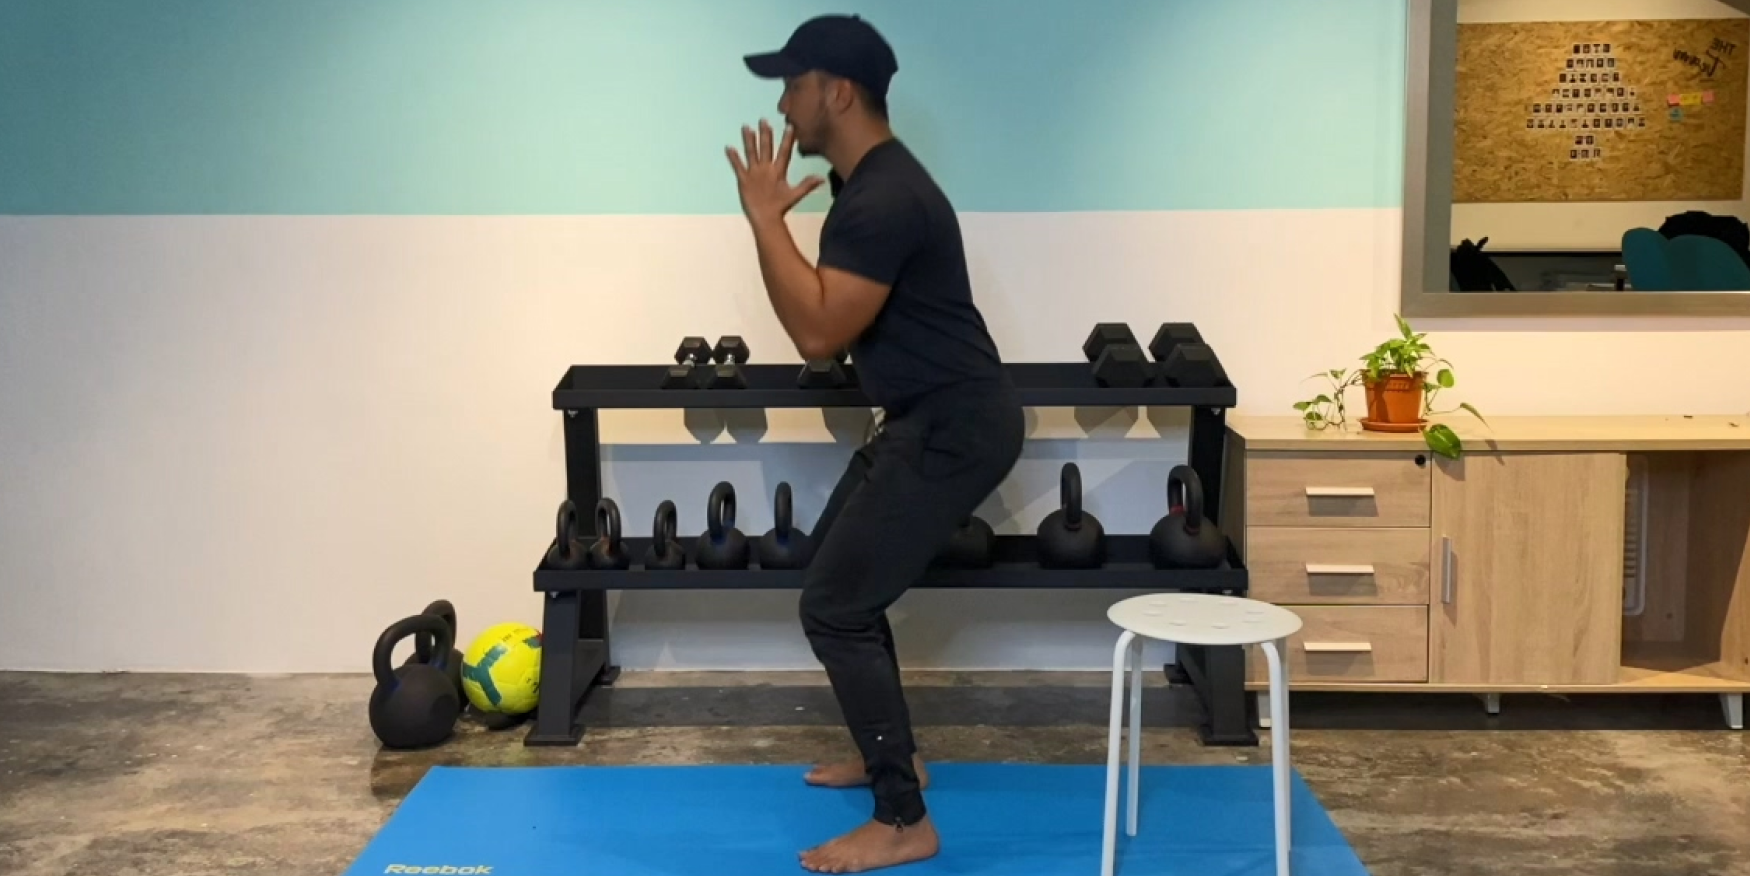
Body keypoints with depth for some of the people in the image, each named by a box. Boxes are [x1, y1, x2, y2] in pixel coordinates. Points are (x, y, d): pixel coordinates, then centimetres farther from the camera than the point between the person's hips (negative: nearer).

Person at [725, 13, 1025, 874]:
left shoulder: (884, 199, -24)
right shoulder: (869, 181, 11)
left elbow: (818, 331, -30)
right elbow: (831, 318, 23)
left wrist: (766, 216, -24)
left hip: (954, 425, -11)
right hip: (931, 413, 11)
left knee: (834, 608, -10)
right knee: (838, 580, 23)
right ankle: (890, 753, 37)